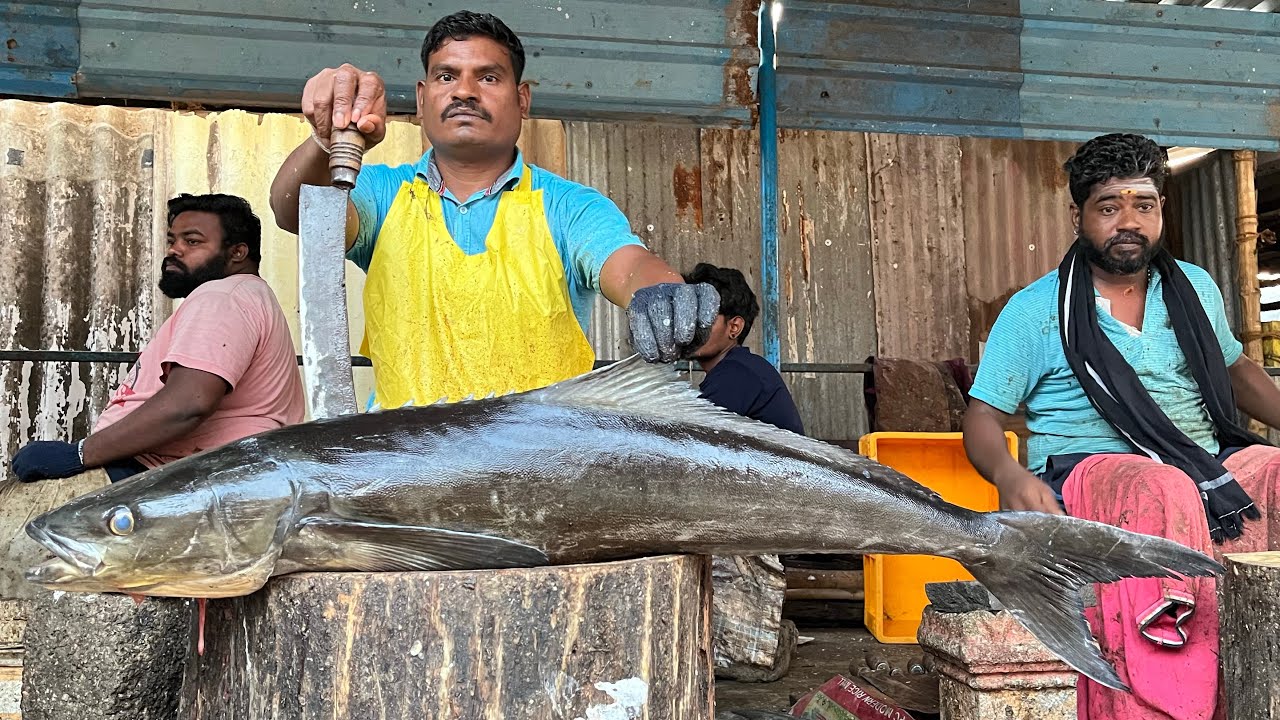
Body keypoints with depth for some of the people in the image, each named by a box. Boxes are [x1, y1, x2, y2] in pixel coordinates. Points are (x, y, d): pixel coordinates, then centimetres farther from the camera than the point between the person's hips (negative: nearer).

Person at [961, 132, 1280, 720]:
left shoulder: (1196, 289, 18)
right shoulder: (1034, 310, 4)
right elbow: (982, 417, 2)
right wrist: (1011, 476, -20)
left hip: (1211, 468, 5)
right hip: (1088, 469, -5)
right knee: (1163, 495, -37)